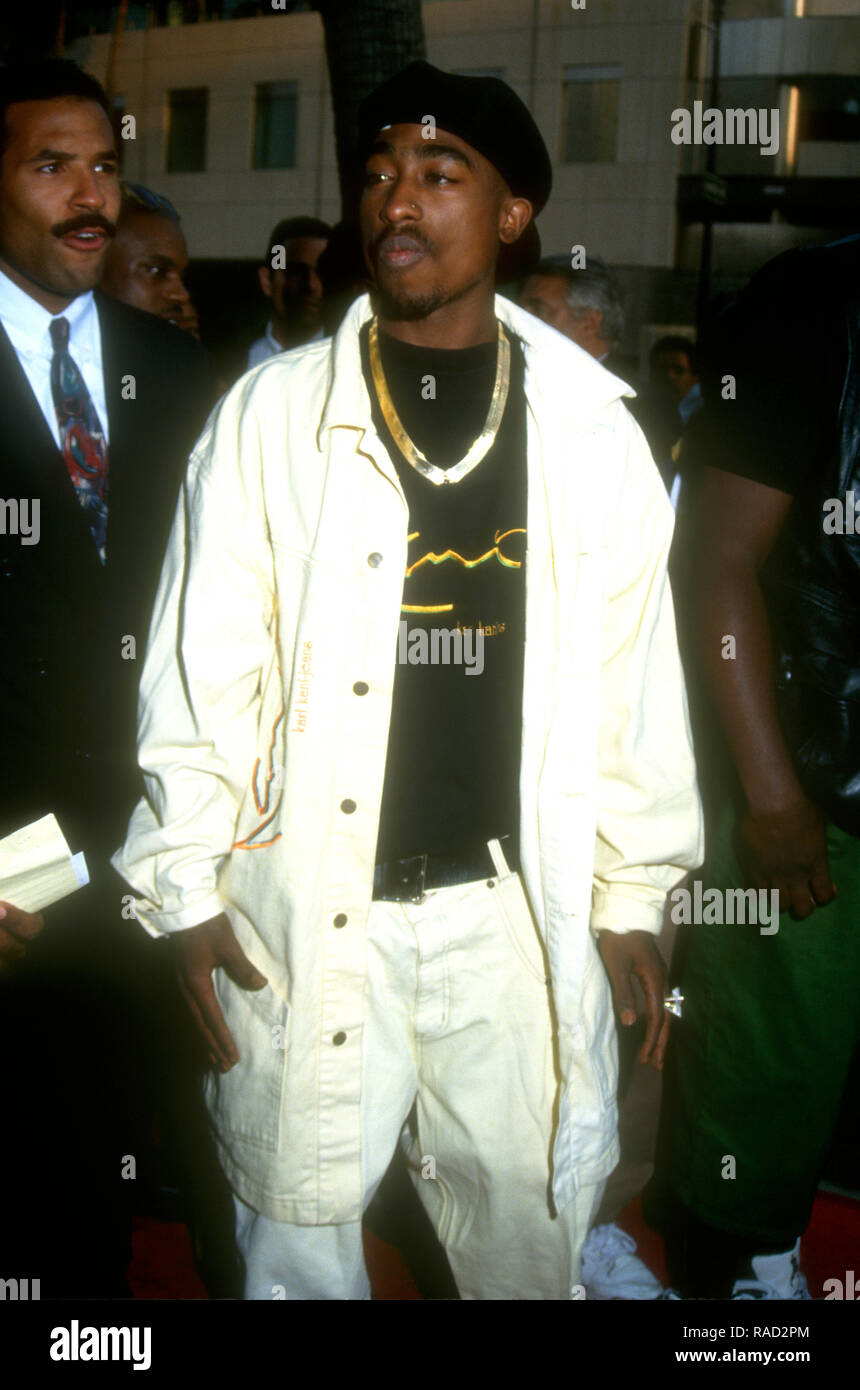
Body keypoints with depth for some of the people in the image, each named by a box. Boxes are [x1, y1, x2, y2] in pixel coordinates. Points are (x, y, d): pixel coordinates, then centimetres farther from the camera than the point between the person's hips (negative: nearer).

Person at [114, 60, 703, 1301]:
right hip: (309, 913, 0)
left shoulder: (589, 426, 1)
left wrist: (636, 894, 5)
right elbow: (202, 669, -2)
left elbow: (633, 676, 3)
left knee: (529, 1221, 16)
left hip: (517, 907, 1)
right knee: (300, 1225, 14)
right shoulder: (270, 413, -2)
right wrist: (186, 886, -4)